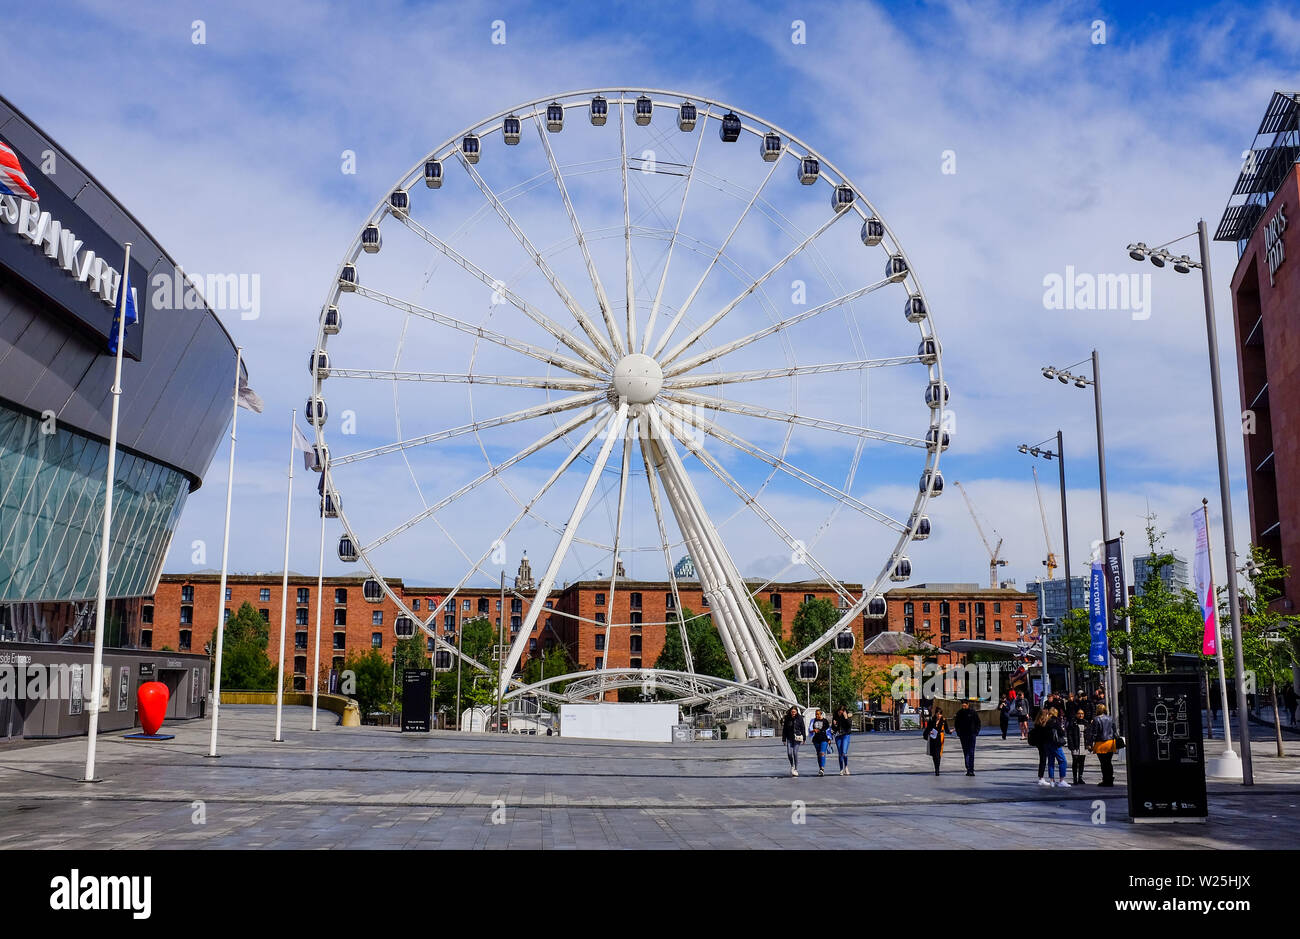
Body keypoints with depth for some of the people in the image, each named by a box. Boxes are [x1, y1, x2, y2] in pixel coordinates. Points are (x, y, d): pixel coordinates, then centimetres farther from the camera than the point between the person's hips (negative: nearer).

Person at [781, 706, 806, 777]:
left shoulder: (800, 718, -3)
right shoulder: (787, 719, 2)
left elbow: (803, 728, 1)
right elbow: (784, 729, 6)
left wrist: (804, 738, -1)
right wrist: (784, 739, 5)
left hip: (797, 738, -2)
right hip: (789, 738, 2)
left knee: (795, 753, -8)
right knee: (789, 753, -5)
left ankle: (796, 769, 1)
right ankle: (792, 766, 23)